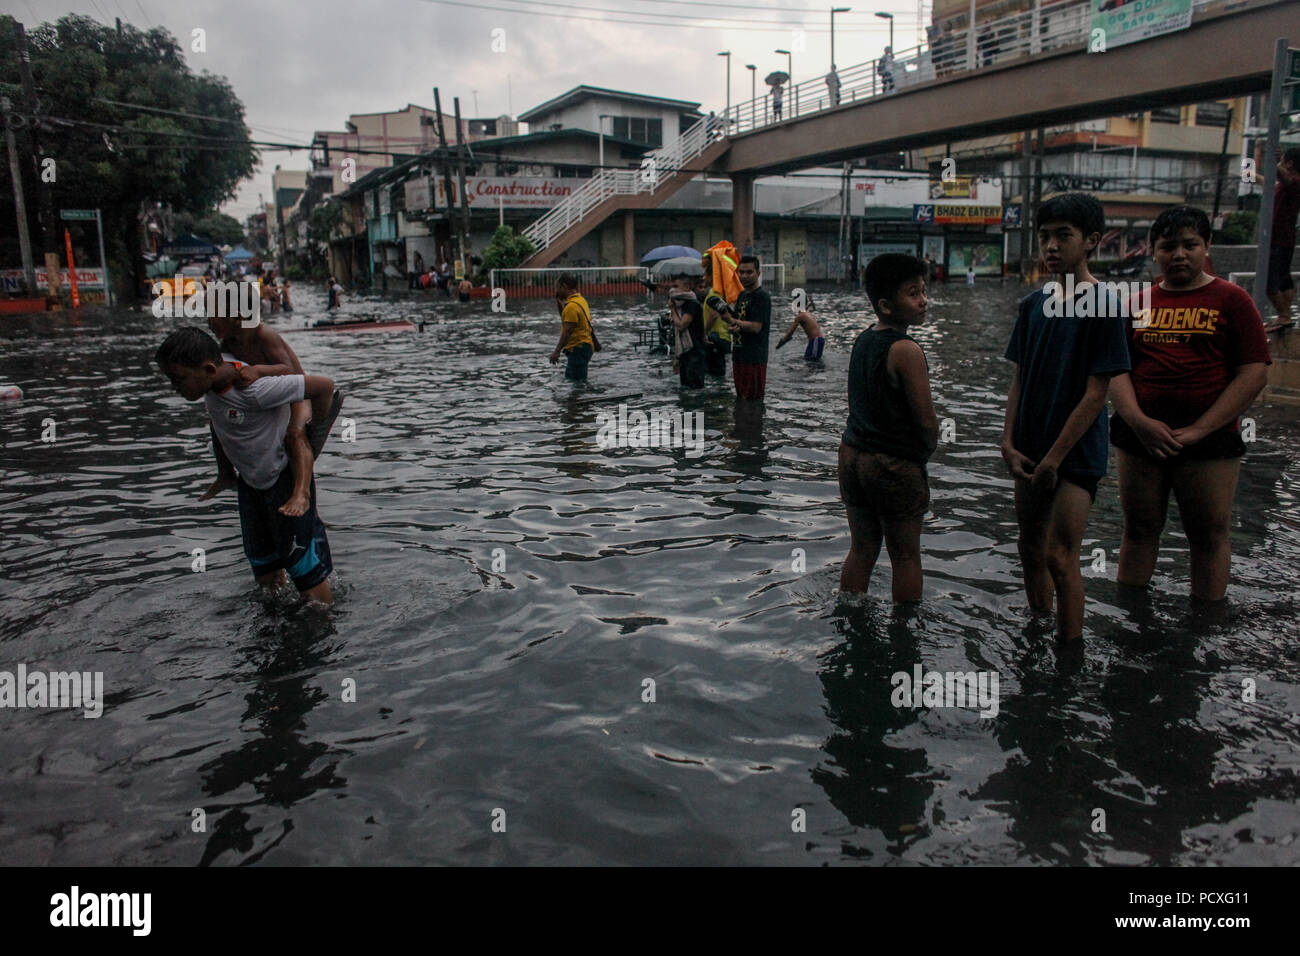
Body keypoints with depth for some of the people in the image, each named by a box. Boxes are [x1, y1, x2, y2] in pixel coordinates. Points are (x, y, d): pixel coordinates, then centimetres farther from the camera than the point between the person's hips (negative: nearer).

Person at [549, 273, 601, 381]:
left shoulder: (572, 305, -19)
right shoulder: (580, 300, 13)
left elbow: (568, 332, -23)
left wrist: (557, 351, -24)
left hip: (578, 349, -11)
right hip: (584, 347, 11)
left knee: (575, 382, -10)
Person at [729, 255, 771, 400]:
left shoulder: (762, 296, -11)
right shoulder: (742, 295, 17)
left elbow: (756, 327, -19)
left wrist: (733, 321, -11)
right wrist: (734, 327, -6)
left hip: (754, 359, -9)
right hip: (738, 355, 9)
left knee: (753, 401, -7)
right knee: (740, 398, 16)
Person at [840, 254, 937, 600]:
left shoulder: (862, 340, 7)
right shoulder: (906, 350, -18)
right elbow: (926, 421, -16)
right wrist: (927, 449, 5)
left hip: (852, 454, 7)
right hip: (895, 466, -7)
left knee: (861, 549, 17)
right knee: (906, 557, 7)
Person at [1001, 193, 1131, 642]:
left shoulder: (1102, 305, -11)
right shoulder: (1033, 303, 7)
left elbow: (1096, 394, -14)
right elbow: (1018, 379, 9)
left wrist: (1054, 458, -13)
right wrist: (1009, 443, -2)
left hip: (1077, 453, -6)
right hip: (1030, 451, 6)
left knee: (1060, 558, -8)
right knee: (1031, 551, 14)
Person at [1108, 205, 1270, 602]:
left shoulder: (1231, 300, 1)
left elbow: (1254, 374, -5)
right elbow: (1115, 368, 4)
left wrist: (1197, 430, -13)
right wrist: (1139, 422, -12)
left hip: (1209, 442, -2)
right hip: (1138, 437, 3)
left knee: (1210, 536, 6)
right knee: (1139, 530, 11)